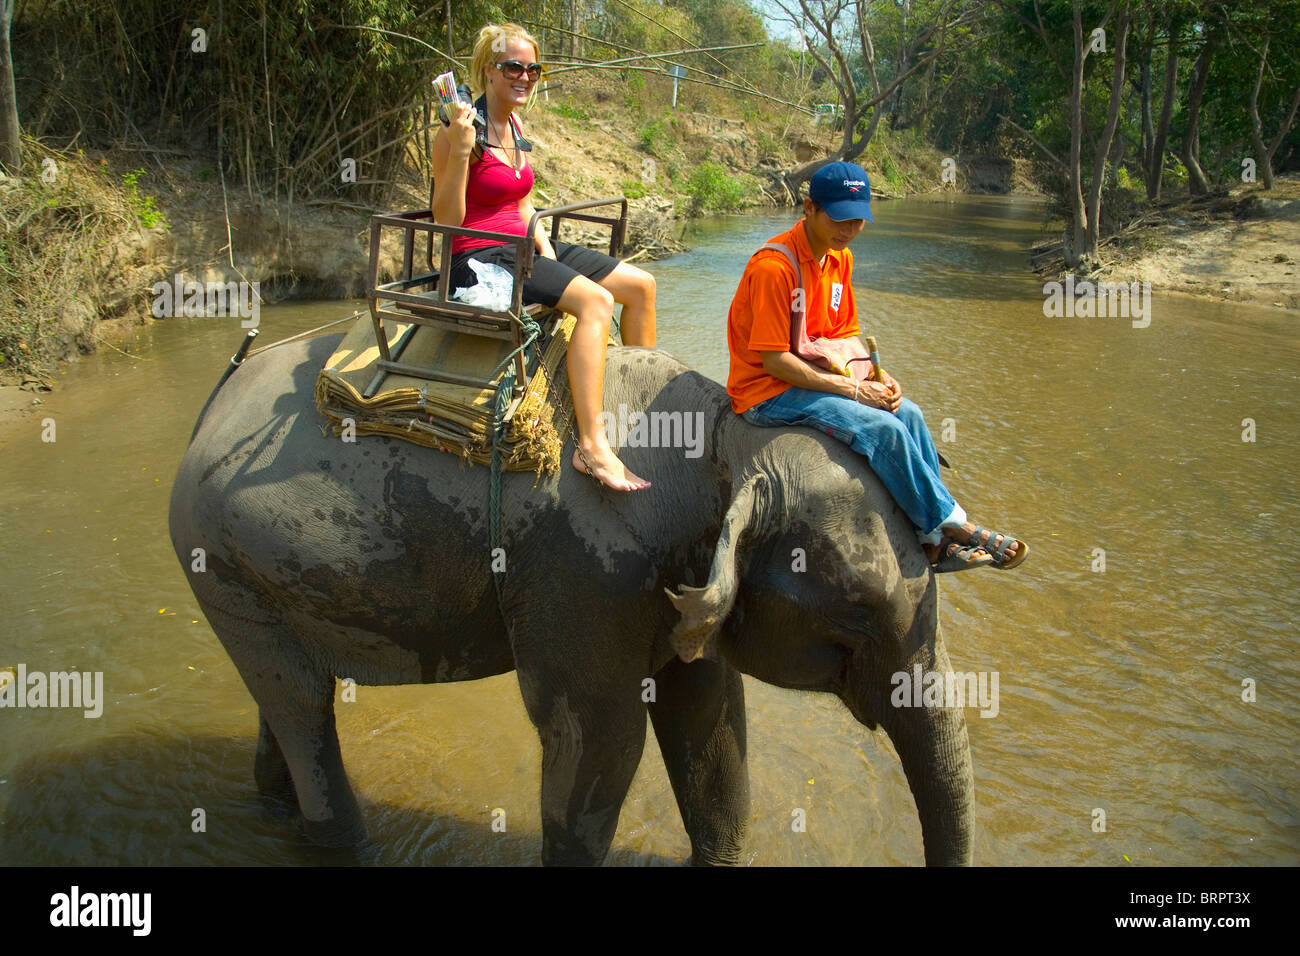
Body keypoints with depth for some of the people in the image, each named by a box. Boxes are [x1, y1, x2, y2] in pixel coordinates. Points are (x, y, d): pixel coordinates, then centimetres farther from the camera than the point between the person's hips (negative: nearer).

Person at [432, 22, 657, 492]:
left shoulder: (515, 128, 13)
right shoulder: (458, 133, -13)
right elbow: (446, 222, -16)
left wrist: (546, 248, 2)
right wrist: (459, 150, -26)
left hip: (522, 246, 9)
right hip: (479, 258, -9)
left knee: (641, 285, 2)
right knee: (595, 300, -30)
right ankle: (591, 446, -34)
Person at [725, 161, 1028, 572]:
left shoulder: (840, 258, 7)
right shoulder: (775, 266, -21)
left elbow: (844, 336, 14)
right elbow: (774, 360, -23)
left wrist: (876, 377, -7)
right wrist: (853, 388, -20)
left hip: (816, 379, 8)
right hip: (766, 393, -8)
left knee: (907, 412, -8)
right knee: (881, 428, -22)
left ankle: (936, 540, -5)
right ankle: (948, 524, -7)